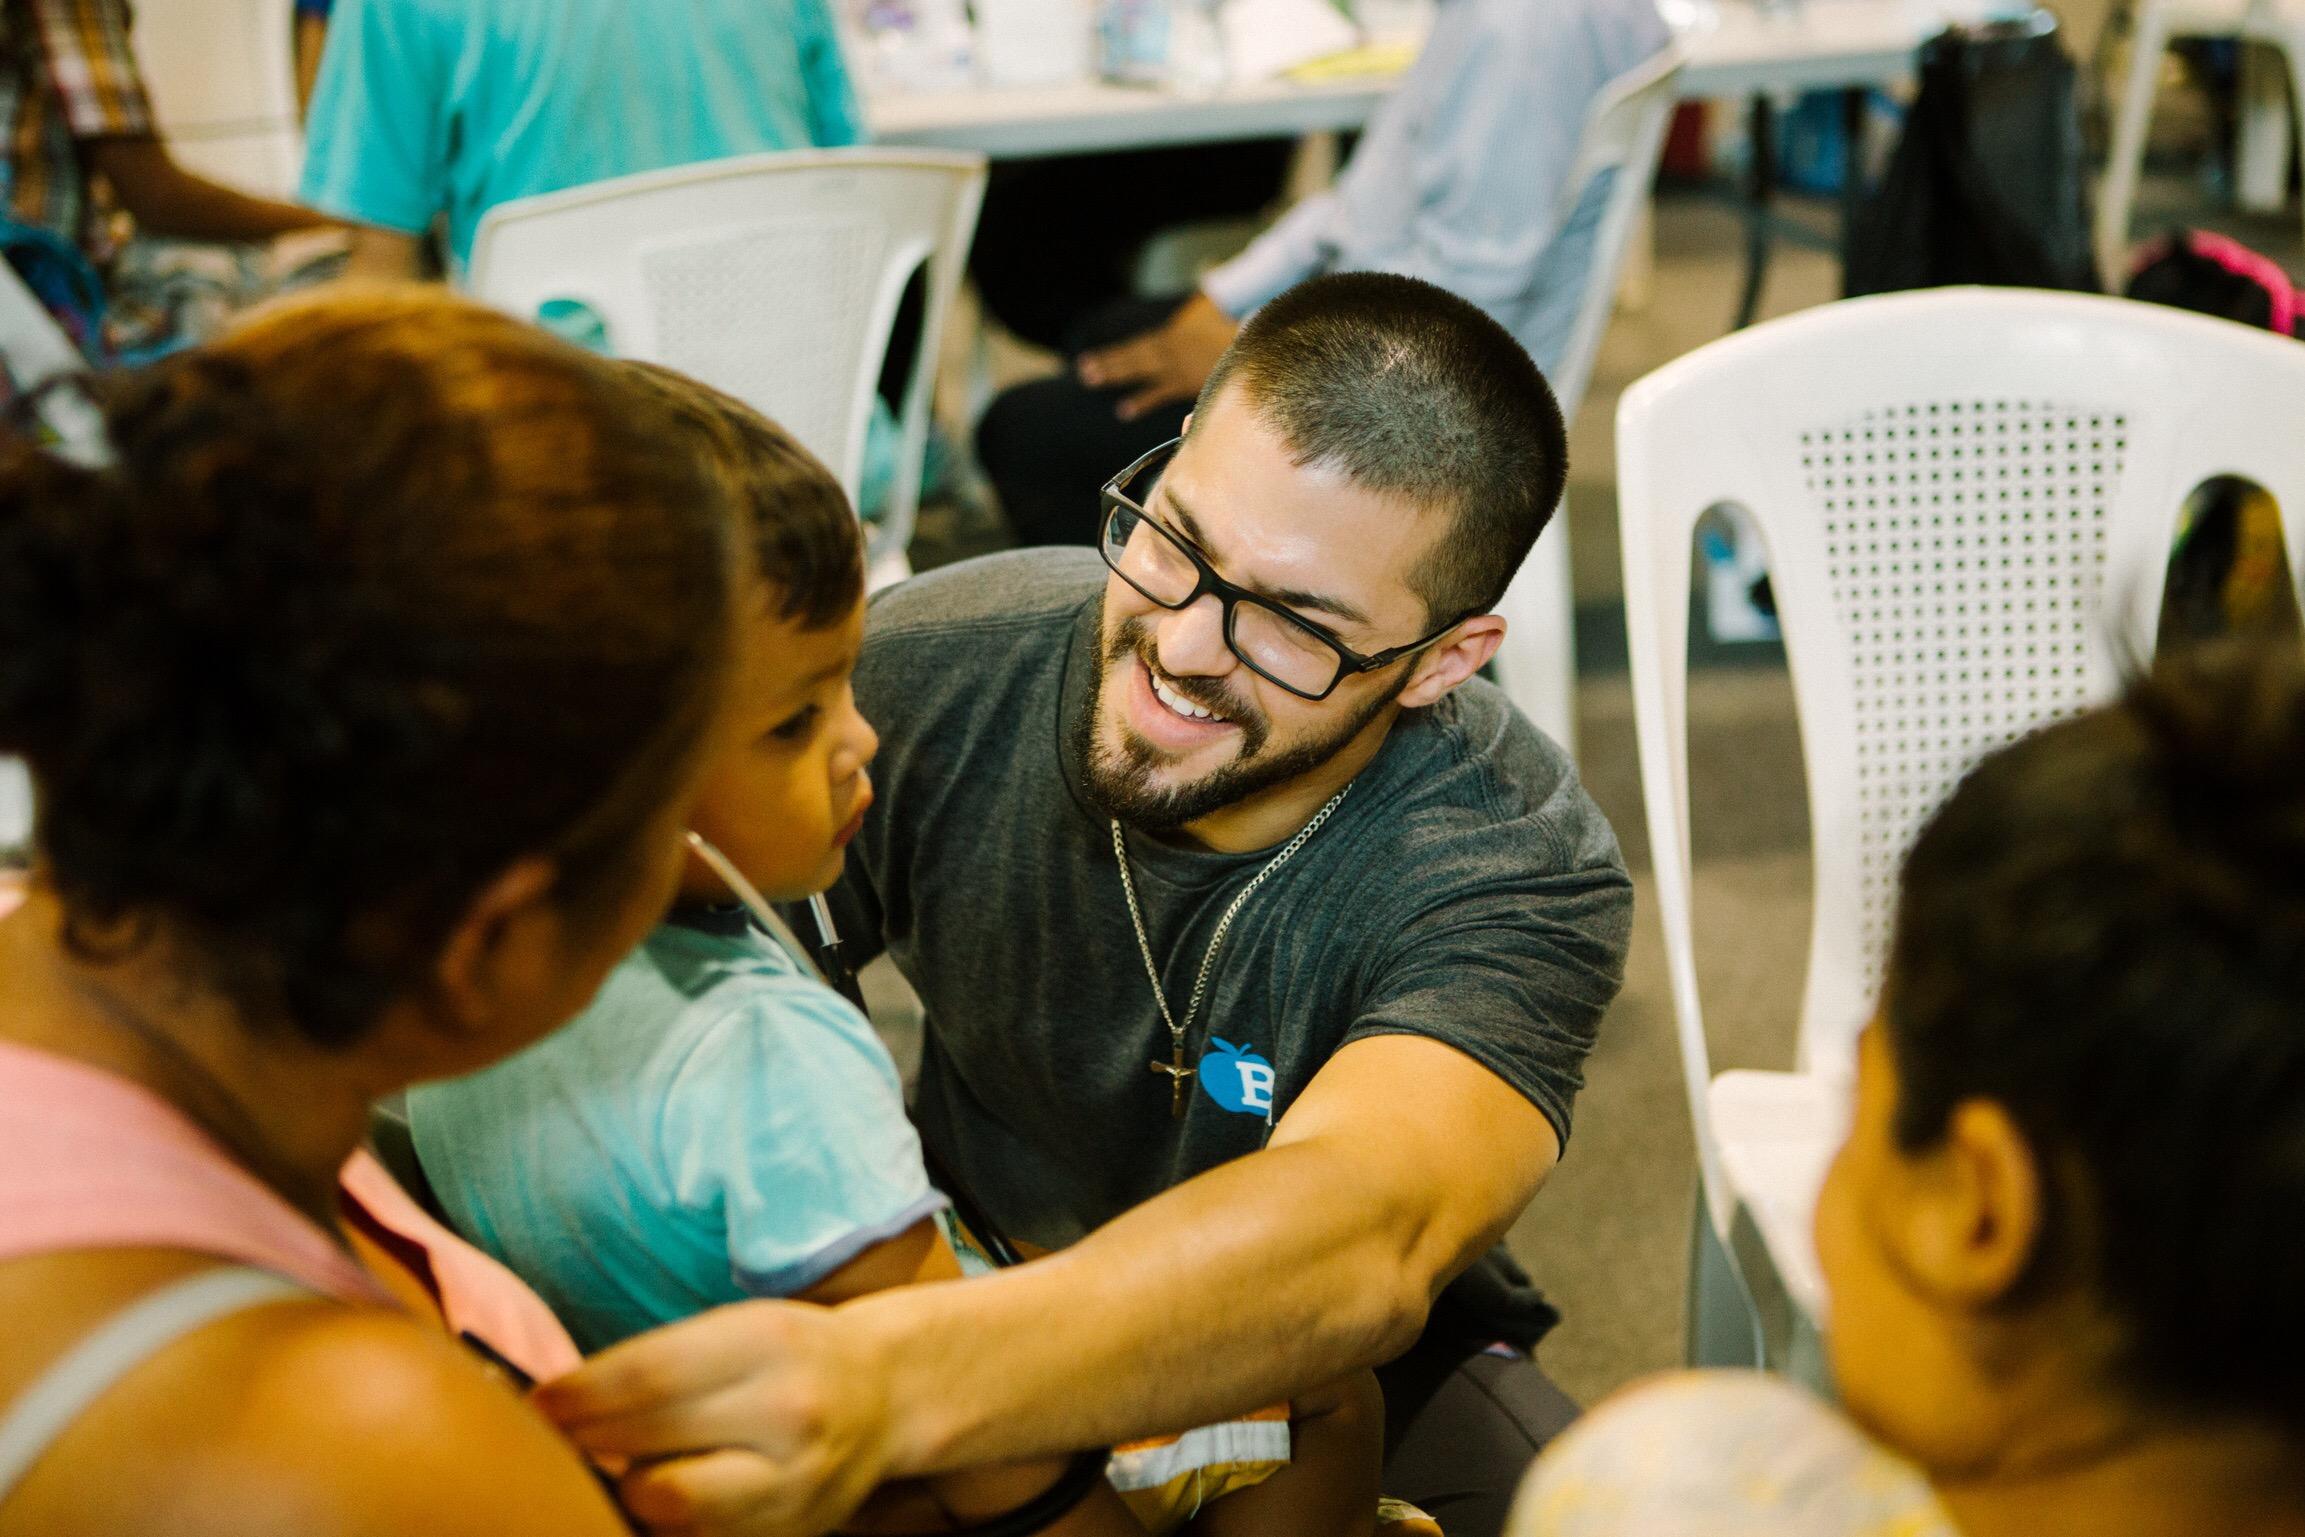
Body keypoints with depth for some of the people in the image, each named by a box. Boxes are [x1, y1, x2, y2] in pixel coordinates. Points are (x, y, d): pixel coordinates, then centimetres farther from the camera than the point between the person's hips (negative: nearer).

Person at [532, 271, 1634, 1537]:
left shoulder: (1518, 873, -27)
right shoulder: (924, 673, -18)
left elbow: (1364, 1244, -46)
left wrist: (886, 1384, -63)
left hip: (1356, 1367, -1)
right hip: (964, 1307, 1)